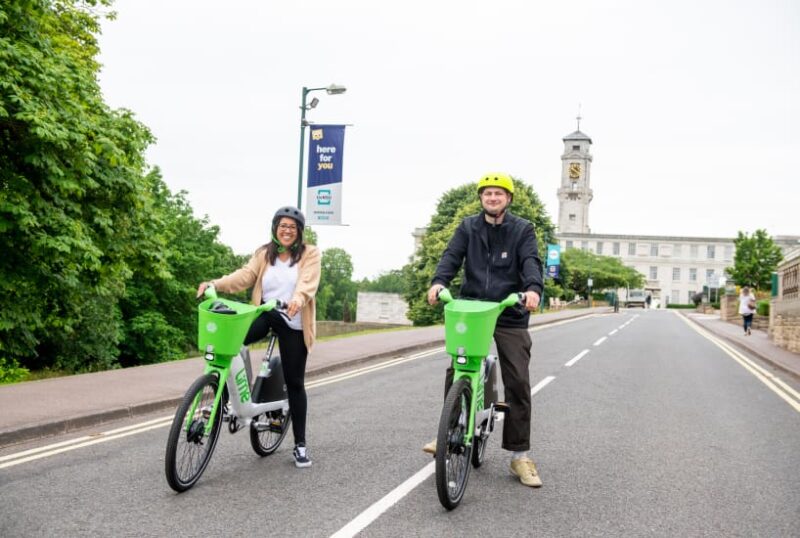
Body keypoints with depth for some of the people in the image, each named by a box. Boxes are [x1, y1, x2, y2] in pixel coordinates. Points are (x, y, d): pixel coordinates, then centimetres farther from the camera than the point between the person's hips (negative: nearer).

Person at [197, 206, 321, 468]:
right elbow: (245, 275, -2)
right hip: (264, 314, 2)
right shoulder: (264, 253, 10)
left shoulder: (309, 254, -1)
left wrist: (298, 299, -39)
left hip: (292, 322, -2)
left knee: (294, 383, 2)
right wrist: (216, 283, -19)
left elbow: (307, 283, -17)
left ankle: (300, 444, 14)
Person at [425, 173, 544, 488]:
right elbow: (452, 256, -7)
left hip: (510, 315, -1)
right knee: (455, 373, -2)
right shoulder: (468, 227, 7)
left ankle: (520, 455, 9)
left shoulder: (522, 230, 2)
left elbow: (531, 262, -13)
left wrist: (533, 288, -34)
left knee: (518, 384, -2)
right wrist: (439, 281, -27)